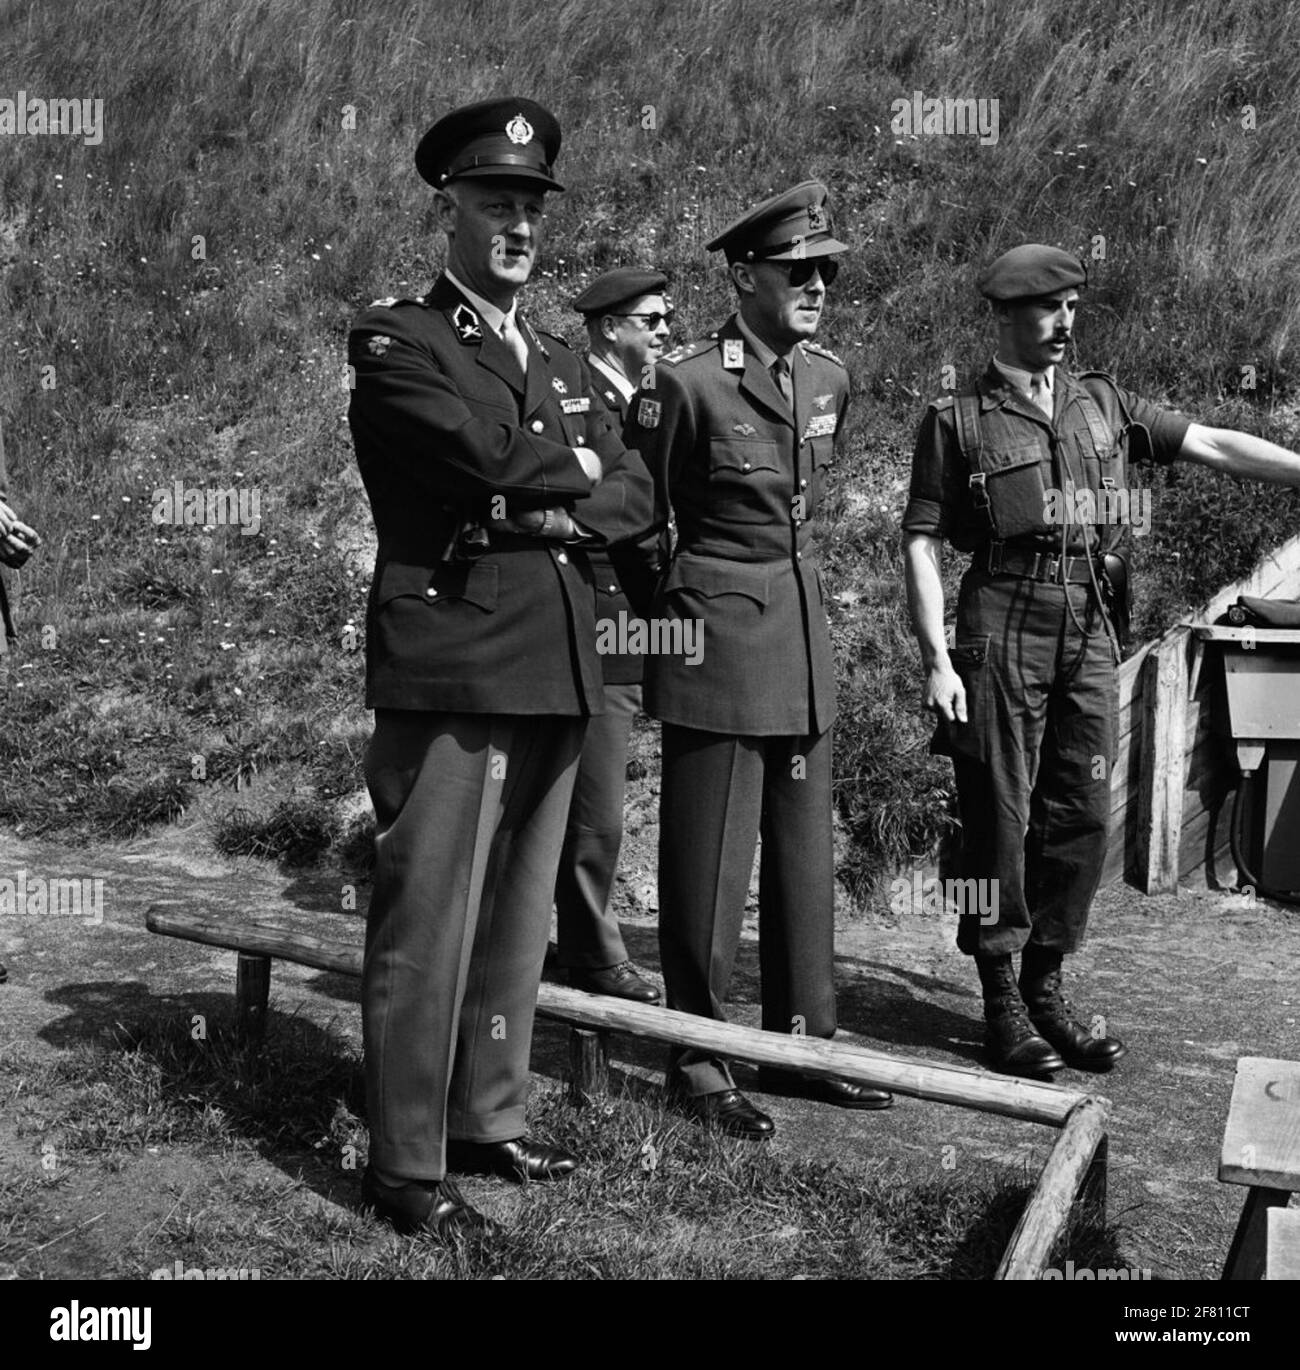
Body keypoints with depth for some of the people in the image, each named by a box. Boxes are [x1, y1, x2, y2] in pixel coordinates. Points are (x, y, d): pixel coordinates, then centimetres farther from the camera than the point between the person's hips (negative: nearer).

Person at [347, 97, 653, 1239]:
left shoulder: (562, 365, 22)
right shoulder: (396, 340, 0)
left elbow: (635, 496, 13)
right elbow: (493, 452, -16)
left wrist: (562, 509, -7)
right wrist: (575, 468, 2)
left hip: (557, 674, 7)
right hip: (449, 670, -7)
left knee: (519, 920, 13)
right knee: (427, 924, -3)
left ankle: (491, 1122, 27)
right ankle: (406, 1166, 9)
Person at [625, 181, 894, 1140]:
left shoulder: (830, 379, 8)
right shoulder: (686, 383, -13)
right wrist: (668, 617, 4)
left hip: (806, 635, 7)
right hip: (718, 637, -7)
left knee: (804, 853, 13)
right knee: (708, 860, 2)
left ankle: (800, 1043, 26)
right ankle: (698, 1060, 16)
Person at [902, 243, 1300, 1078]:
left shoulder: (1105, 404, 14)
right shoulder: (958, 419, 1)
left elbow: (1215, 446, 12)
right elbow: (922, 542, -3)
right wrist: (936, 659, -10)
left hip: (1091, 633, 5)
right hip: (1004, 636, -4)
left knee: (1082, 816, 7)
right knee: (1001, 817, 0)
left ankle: (1046, 980, 22)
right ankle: (1001, 999, 13)